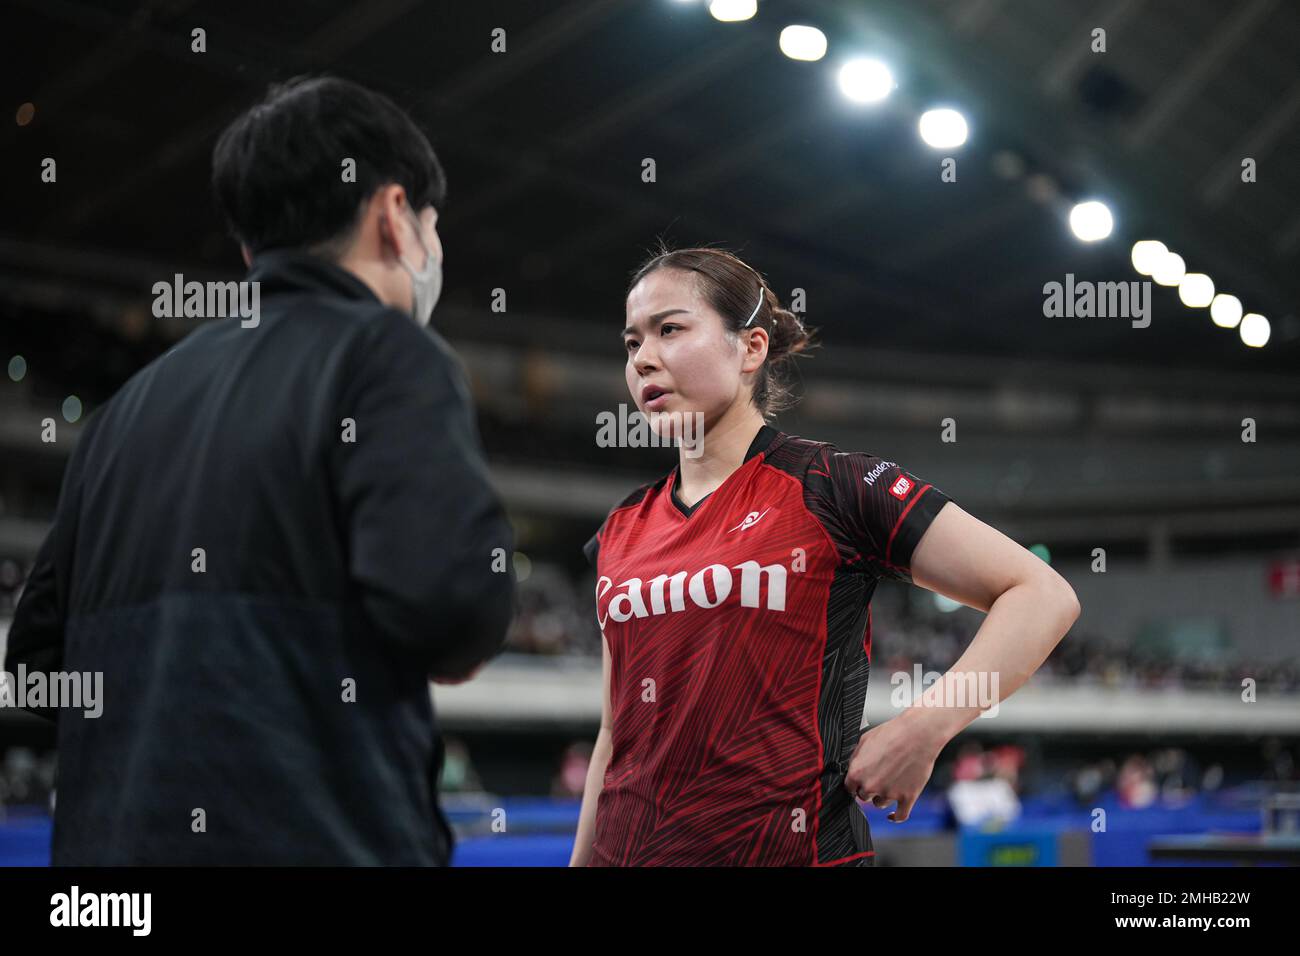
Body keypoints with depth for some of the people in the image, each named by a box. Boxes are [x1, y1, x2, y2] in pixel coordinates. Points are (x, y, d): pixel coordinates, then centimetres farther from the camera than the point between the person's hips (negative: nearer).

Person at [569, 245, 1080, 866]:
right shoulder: (621, 529, 10)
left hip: (794, 845, -5)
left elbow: (1043, 596, -9)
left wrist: (921, 731, -18)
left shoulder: (831, 488, -6)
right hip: (626, 849, 5)